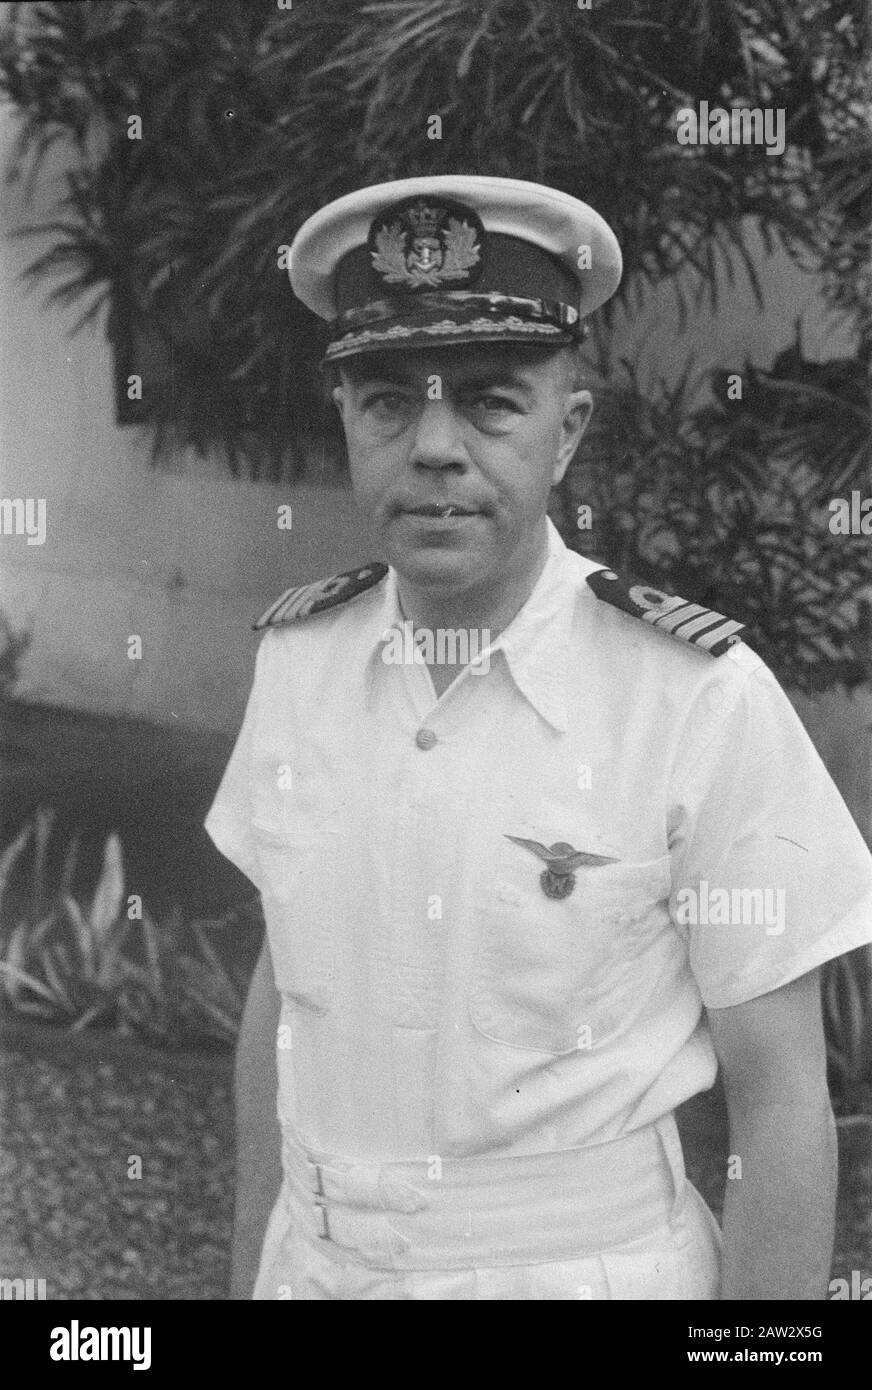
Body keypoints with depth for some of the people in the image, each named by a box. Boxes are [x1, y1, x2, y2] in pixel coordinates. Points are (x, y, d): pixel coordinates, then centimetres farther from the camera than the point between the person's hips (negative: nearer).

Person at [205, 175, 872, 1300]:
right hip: (327, 1258, 4)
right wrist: (250, 1272, 10)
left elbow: (781, 1093, -12)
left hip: (586, 1268, -3)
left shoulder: (702, 698, -18)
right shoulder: (301, 658, -5)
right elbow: (285, 979, 7)